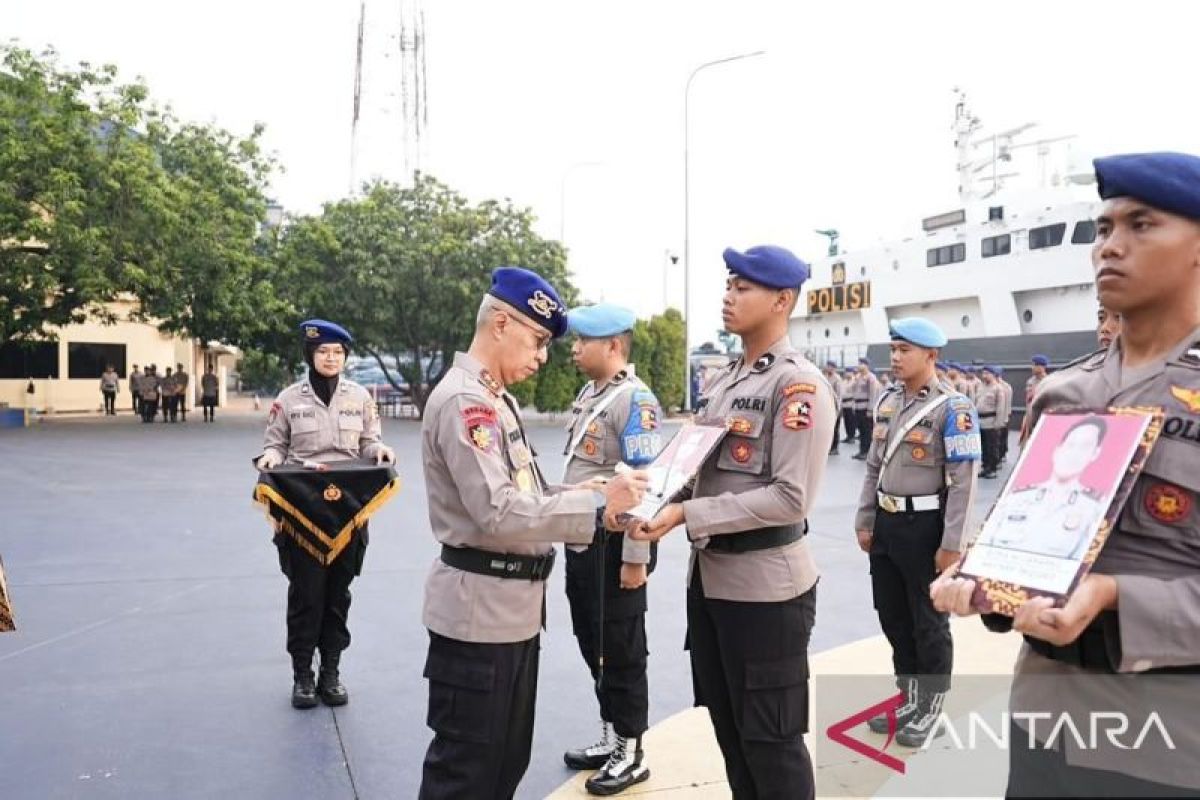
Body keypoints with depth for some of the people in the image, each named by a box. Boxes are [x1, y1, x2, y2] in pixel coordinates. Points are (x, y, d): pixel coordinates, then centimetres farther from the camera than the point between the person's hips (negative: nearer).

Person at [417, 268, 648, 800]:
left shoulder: (497, 398, 13)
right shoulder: (463, 400, -19)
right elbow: (498, 513, -26)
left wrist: (579, 496, -1)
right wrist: (596, 503, -22)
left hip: (514, 604, 10)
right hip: (480, 608, -10)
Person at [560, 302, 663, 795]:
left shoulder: (634, 400, -18)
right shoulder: (588, 393, 11)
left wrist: (635, 558, -22)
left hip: (614, 546, -9)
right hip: (581, 541, 9)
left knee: (621, 650, 6)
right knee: (594, 645, 19)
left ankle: (631, 754, 23)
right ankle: (611, 739, 36)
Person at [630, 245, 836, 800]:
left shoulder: (799, 384, -14)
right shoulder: (724, 380, 11)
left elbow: (790, 498, -21)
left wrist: (685, 515, -23)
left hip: (764, 583, -8)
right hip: (709, 574, 8)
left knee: (771, 736, 8)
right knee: (728, 726, 21)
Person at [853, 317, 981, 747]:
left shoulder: (952, 407, -14)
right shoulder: (887, 400, 7)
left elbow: (964, 481, -17)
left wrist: (952, 544, -18)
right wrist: (864, 521, 11)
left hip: (925, 525, -7)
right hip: (886, 522, 7)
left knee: (928, 621, 8)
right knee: (892, 615, 17)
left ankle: (931, 704, 26)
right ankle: (908, 695, 35)